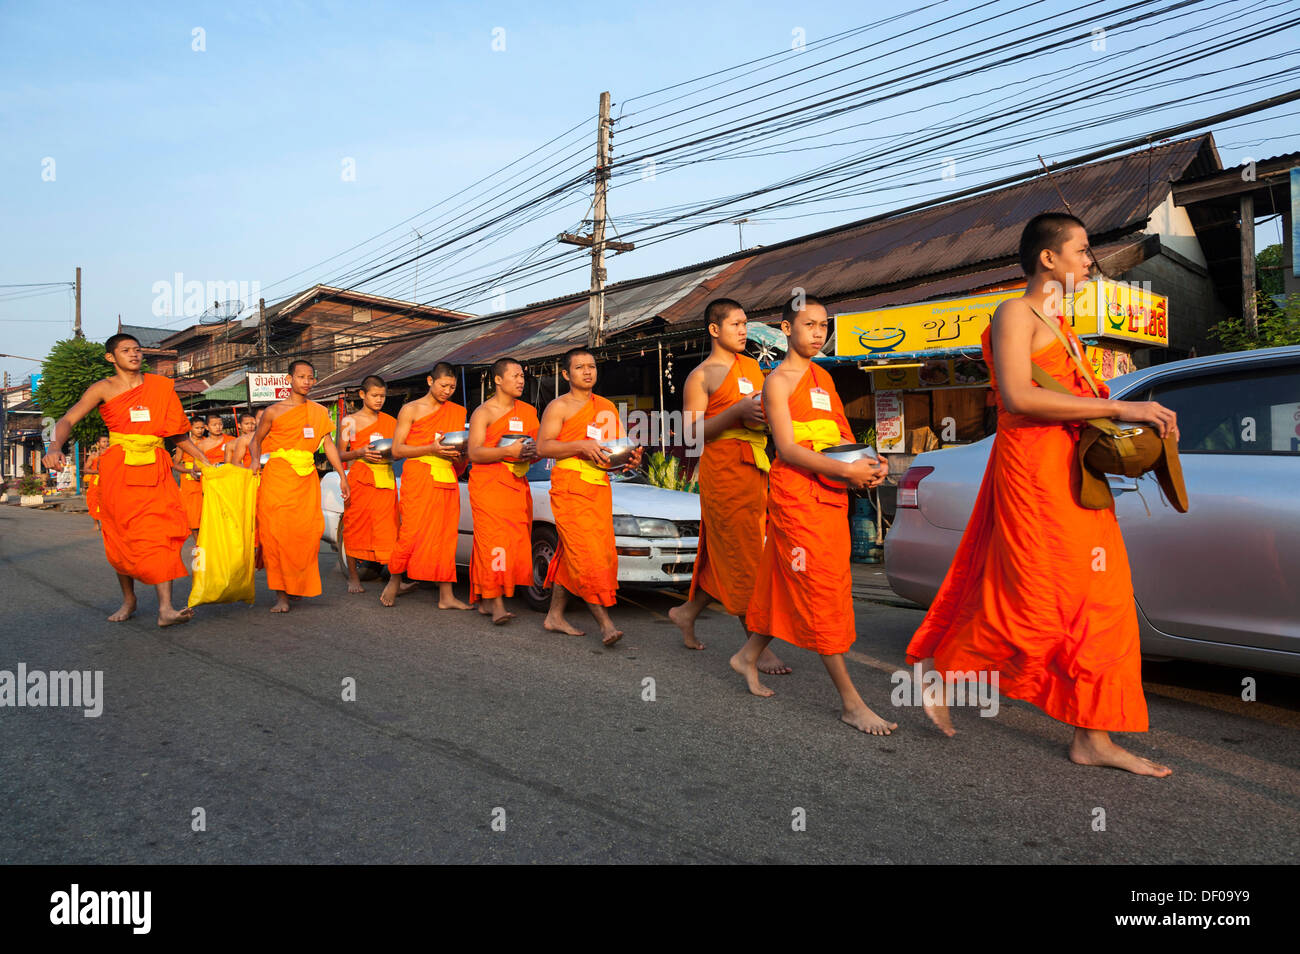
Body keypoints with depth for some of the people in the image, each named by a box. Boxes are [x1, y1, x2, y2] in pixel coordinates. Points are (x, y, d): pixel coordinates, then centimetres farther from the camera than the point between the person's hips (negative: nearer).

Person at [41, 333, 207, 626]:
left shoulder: (160, 386, 13)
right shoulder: (104, 389, 5)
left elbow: (175, 432, 19)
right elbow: (67, 420, -5)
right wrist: (55, 447, -24)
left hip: (155, 468, 1)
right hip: (118, 468, -1)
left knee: (160, 533, -12)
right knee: (122, 536, 4)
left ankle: (166, 608, -18)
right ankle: (128, 600, 23)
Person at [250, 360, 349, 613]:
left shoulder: (319, 412, 13)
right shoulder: (274, 411, 5)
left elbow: (328, 444, 14)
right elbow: (256, 441, 13)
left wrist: (342, 475, 8)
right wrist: (256, 460, -7)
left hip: (307, 477, 3)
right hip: (277, 475, -3)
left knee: (307, 532, -2)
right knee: (277, 533, -7)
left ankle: (298, 586, 16)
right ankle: (281, 594, -4)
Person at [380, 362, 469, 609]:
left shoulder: (457, 412, 16)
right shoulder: (411, 409, 4)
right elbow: (396, 449, -2)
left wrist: (459, 455, -3)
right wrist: (431, 449, -14)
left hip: (447, 481, 4)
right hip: (418, 478, -4)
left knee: (446, 537, 1)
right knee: (411, 533, -9)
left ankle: (446, 596, 2)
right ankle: (394, 582, 13)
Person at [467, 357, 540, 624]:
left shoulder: (528, 412, 17)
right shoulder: (483, 412, 0)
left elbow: (537, 451, 18)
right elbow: (474, 453, -11)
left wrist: (532, 452, -5)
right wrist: (508, 451, -23)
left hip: (518, 486, 6)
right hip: (487, 485, -6)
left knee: (516, 544, 1)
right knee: (493, 544, -12)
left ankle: (485, 600, 10)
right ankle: (496, 604, -12)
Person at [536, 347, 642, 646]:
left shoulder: (607, 407, 20)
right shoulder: (559, 406, 1)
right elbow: (543, 446, -8)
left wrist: (632, 458, 1)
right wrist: (581, 445, -20)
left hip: (600, 489, 6)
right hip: (569, 488, -6)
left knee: (571, 556, 8)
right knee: (585, 554, -11)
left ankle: (555, 616, 19)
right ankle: (606, 624, -12)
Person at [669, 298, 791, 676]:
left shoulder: (752, 366, 19)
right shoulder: (700, 376, -2)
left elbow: (762, 410, 29)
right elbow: (693, 432, -9)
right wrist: (737, 411, -22)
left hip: (756, 467, 7)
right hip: (723, 468, -7)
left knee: (723, 553, 11)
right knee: (742, 558, -6)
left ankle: (687, 611, 30)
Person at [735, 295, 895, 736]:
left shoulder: (823, 377, 18)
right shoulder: (778, 380, -5)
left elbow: (840, 435, 18)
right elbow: (787, 448, -14)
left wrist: (867, 464, -2)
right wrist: (845, 470, -24)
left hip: (832, 494, 8)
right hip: (796, 494, -8)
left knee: (785, 583, 13)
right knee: (820, 590, -7)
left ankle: (748, 656, 32)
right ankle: (851, 702, -3)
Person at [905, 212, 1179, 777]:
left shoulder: (1056, 322, 22)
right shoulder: (1015, 313, -7)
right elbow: (1017, 397, -22)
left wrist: (1137, 414, 7)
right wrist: (1116, 408, -20)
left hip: (1073, 471, 9)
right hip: (1031, 469, -9)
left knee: (1096, 599, 6)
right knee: (1033, 601, -5)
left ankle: (1092, 738, 14)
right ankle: (940, 670, 16)